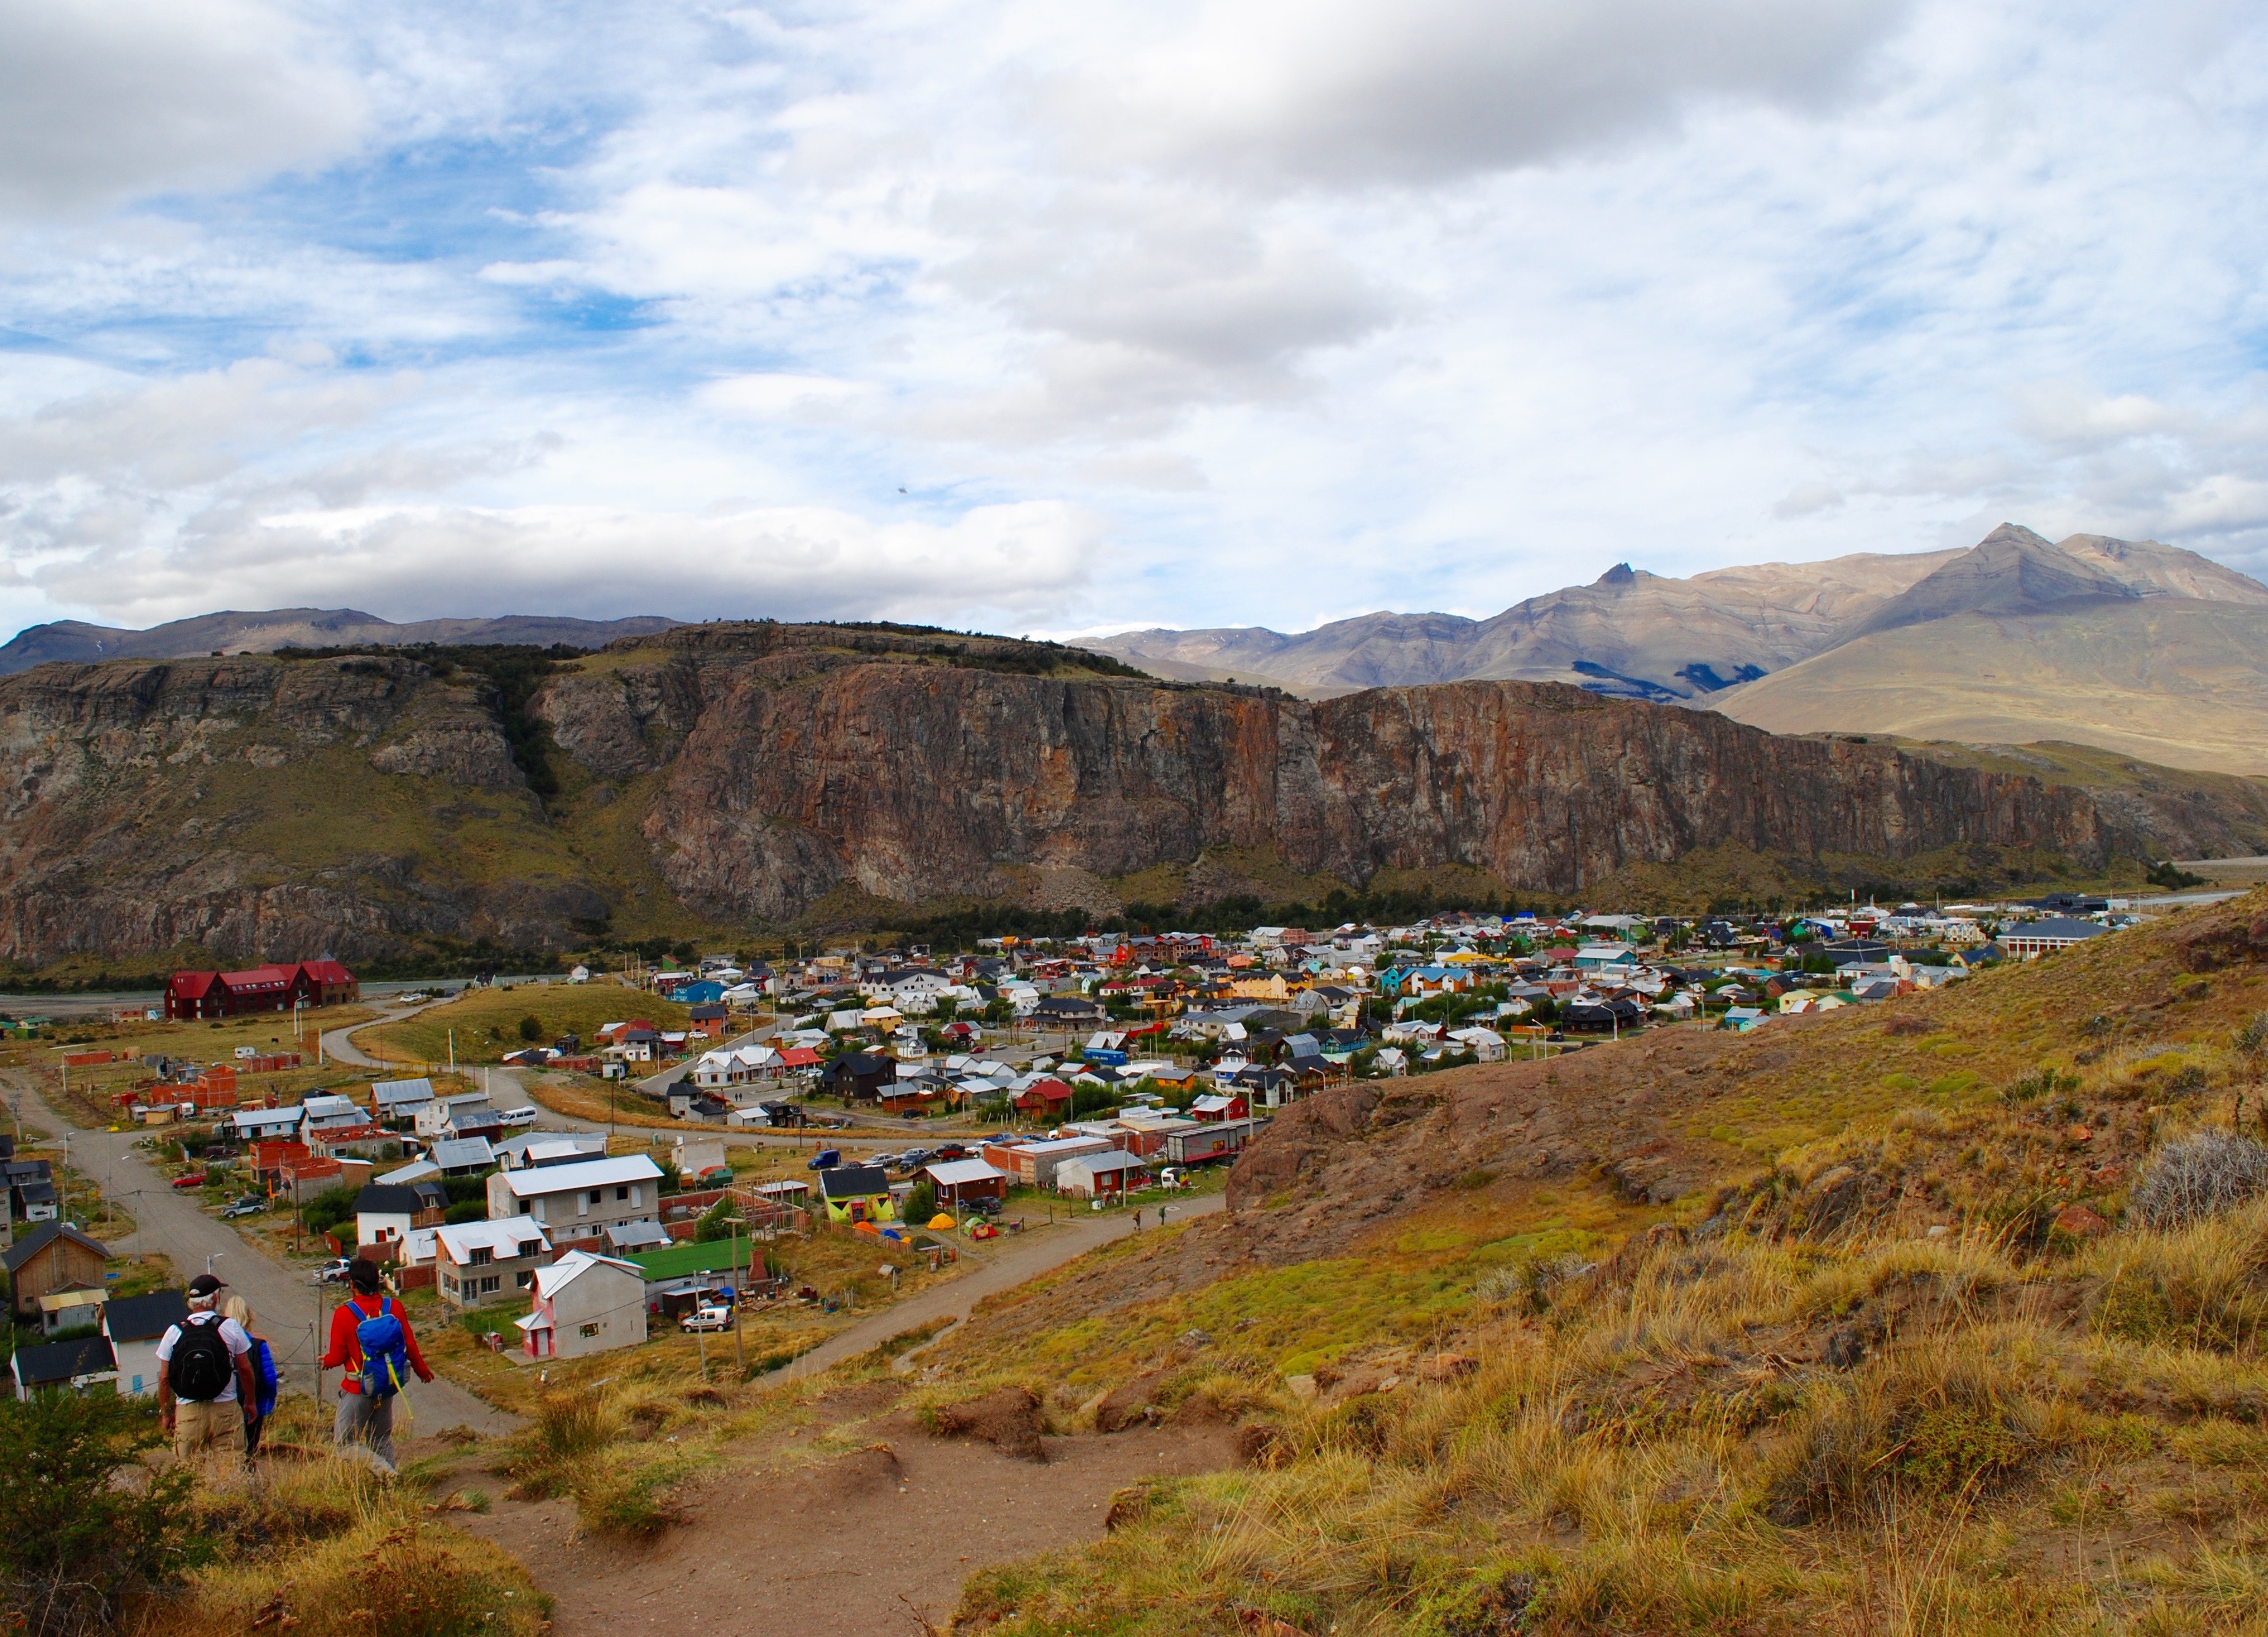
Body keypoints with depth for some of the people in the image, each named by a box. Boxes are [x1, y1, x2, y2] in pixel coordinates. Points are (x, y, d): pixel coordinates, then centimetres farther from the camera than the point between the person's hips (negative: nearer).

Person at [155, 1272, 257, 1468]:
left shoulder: (174, 1332, 0)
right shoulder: (231, 1327, -3)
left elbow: (164, 1379, 3)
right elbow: (245, 1370, 2)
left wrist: (165, 1413, 16)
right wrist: (250, 1403, 16)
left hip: (188, 1412, 1)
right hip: (225, 1409, -1)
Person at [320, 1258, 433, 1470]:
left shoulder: (344, 1313, -15)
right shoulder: (394, 1307, -6)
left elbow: (338, 1356, -8)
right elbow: (410, 1344, 2)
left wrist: (326, 1361, 17)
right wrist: (421, 1369, 20)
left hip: (358, 1389, -5)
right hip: (387, 1388, 5)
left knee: (344, 1444, 3)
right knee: (382, 1442, 17)